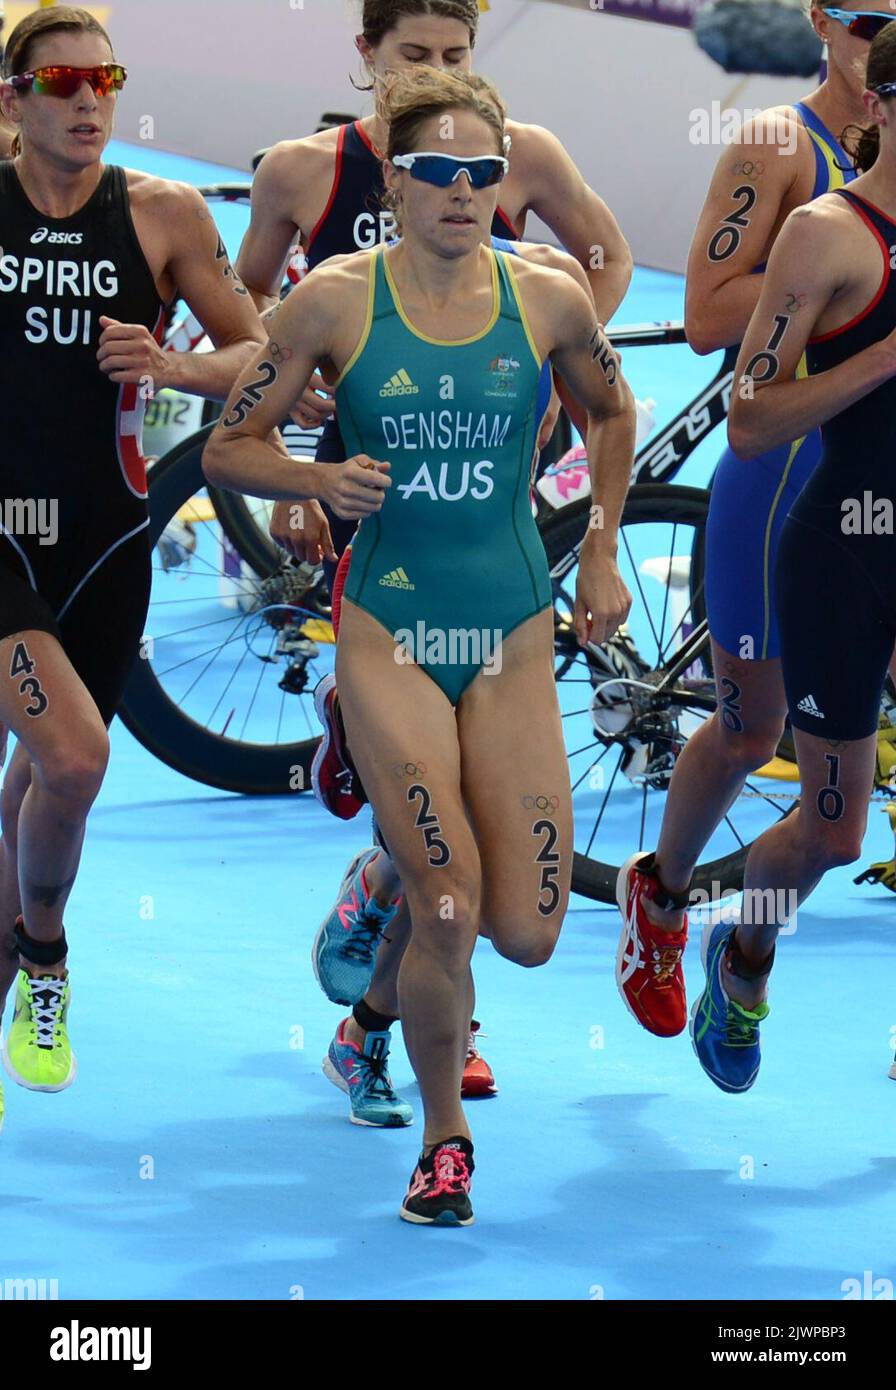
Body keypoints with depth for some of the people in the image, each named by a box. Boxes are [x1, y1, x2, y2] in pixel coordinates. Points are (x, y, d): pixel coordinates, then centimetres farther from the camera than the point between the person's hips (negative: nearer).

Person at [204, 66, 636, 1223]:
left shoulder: (548, 301, 0)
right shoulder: (337, 300, -5)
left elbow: (611, 413, 21)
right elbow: (227, 450, 2)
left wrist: (602, 553, 14)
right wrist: (320, 479, -16)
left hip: (514, 638, 2)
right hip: (389, 634, -2)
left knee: (527, 935, -1)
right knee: (447, 913, -13)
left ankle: (422, 867, 35)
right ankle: (443, 1141, 10)